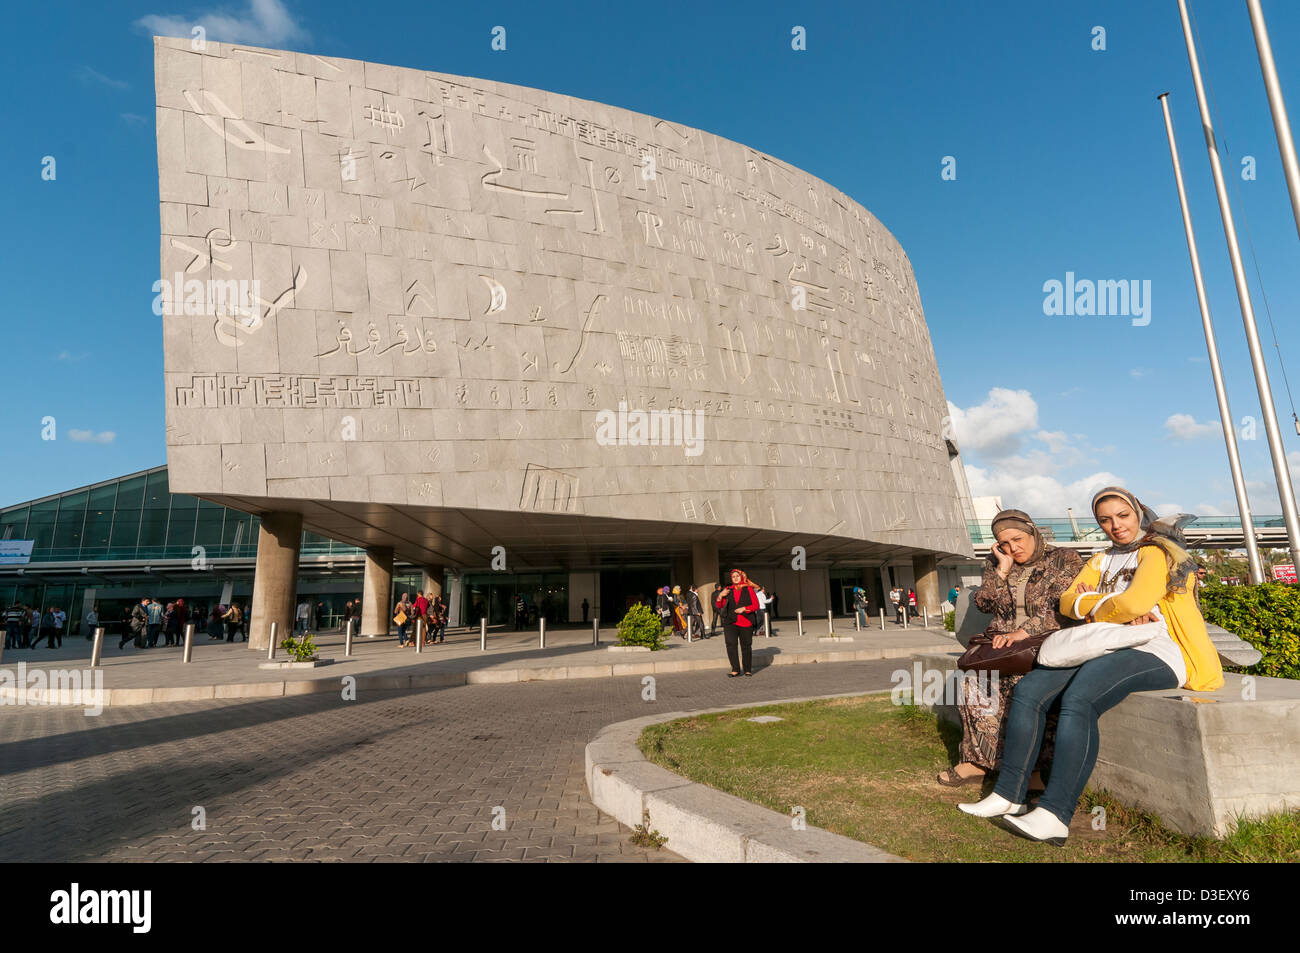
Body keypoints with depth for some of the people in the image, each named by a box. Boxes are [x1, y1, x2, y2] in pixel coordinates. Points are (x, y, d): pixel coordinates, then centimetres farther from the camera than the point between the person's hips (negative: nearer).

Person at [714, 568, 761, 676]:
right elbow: (719, 606, 13)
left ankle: (747, 670, 16)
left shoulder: (748, 589, 6)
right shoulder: (728, 590, 13)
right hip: (730, 623, 1)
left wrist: (744, 609, -11)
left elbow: (756, 605, 2)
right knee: (730, 644, -13)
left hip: (746, 623, -1)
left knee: (746, 646, 3)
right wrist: (720, 596, -5)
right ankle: (735, 669, -5)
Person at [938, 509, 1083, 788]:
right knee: (973, 675, -26)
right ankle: (977, 760, -23)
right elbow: (983, 604, 7)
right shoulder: (995, 564, 17)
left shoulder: (1065, 560, 3)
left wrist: (1022, 632, -23)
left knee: (1019, 677, -35)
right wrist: (1002, 570, -2)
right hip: (1003, 644, 4)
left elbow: (1063, 609, -11)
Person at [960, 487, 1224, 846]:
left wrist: (1095, 606, 3)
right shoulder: (1101, 561, 24)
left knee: (1078, 698, -34)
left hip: (1155, 651, -8)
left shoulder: (1157, 553, 0)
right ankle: (1009, 795, -12)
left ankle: (1054, 816, -36)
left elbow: (1134, 603, -17)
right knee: (1028, 690, -12)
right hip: (1104, 652, 8)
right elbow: (1068, 601, 10)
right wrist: (1118, 611, -6)